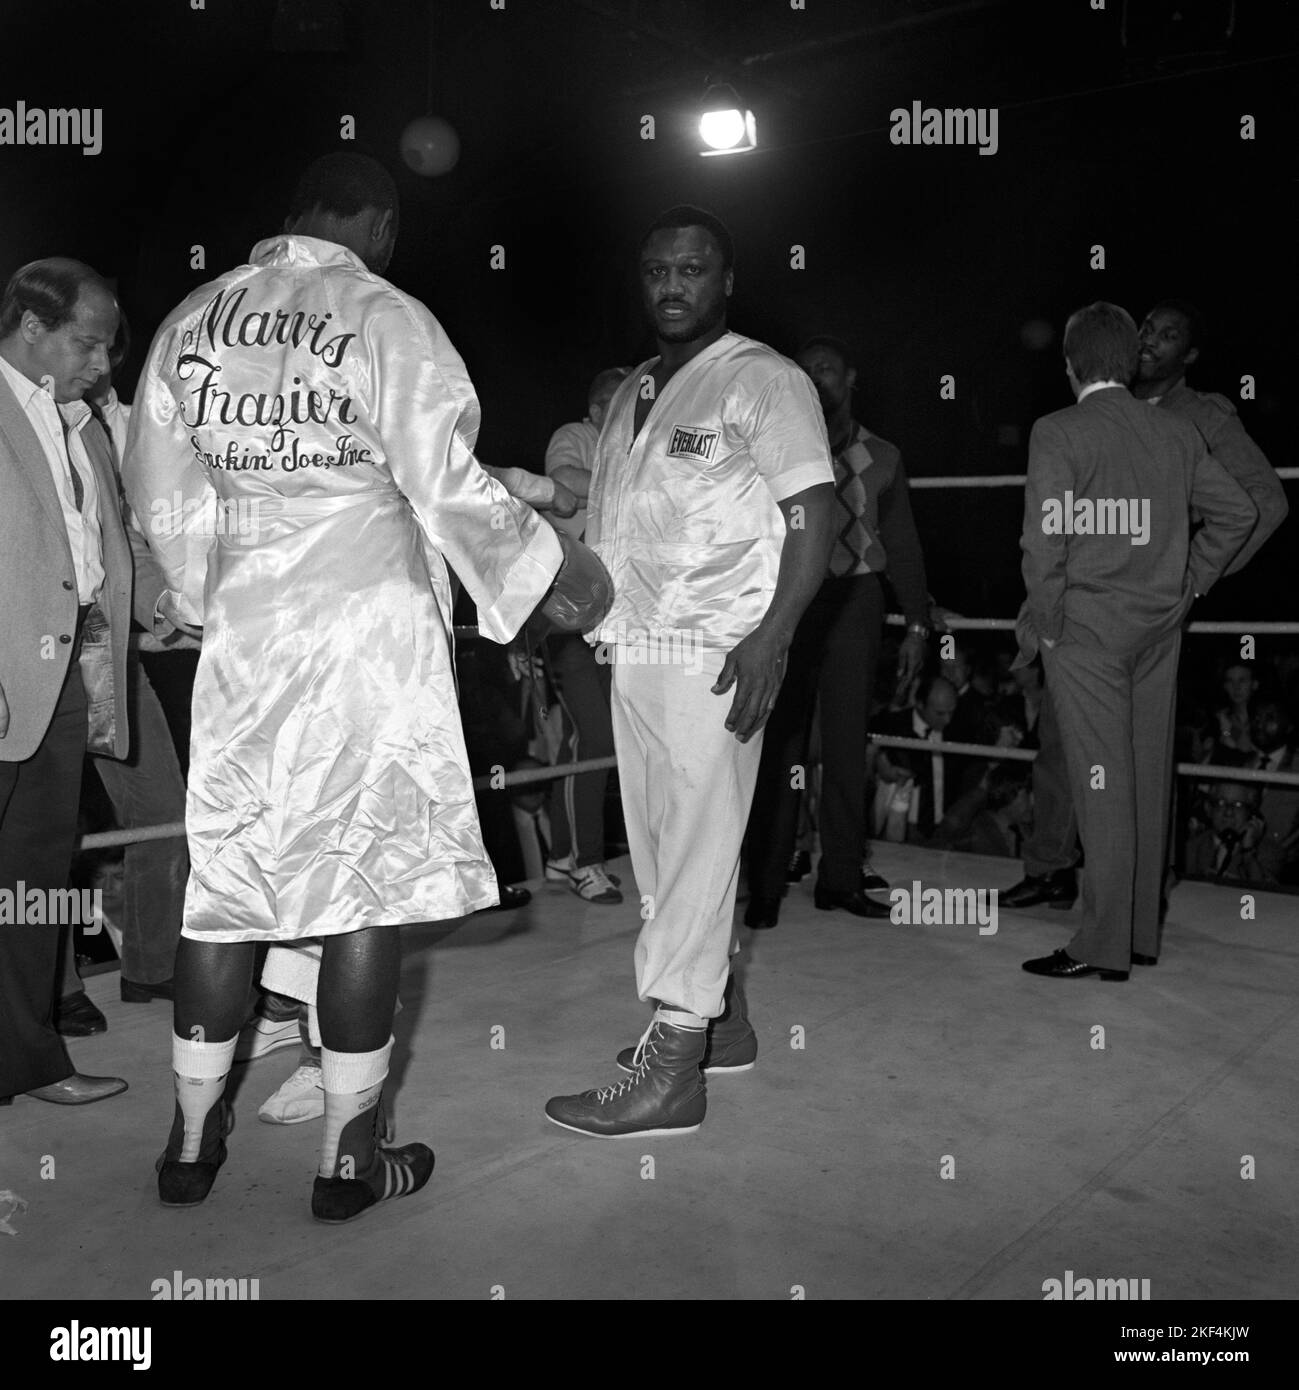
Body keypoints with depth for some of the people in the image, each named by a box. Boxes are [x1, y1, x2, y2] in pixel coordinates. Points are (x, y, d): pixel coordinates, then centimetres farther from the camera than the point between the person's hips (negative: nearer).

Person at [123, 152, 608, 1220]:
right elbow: (449, 485, -11)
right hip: (368, 628, -5)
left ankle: (194, 1139, 24)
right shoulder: (388, 318, -7)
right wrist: (552, 575, 2)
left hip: (243, 631, 5)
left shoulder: (193, 318, 9)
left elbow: (158, 490, 13)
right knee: (367, 872, 3)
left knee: (228, 871, 12)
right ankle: (348, 1156, 13)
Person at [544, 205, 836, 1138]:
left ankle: (671, 1070, -2)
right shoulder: (632, 393, 21)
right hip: (637, 650, 8)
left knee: (697, 847, -7)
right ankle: (722, 1023, 26)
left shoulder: (765, 381, -1)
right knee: (663, 844, 12)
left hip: (716, 653, -8)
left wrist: (771, 635, -20)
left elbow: (814, 517, -9)